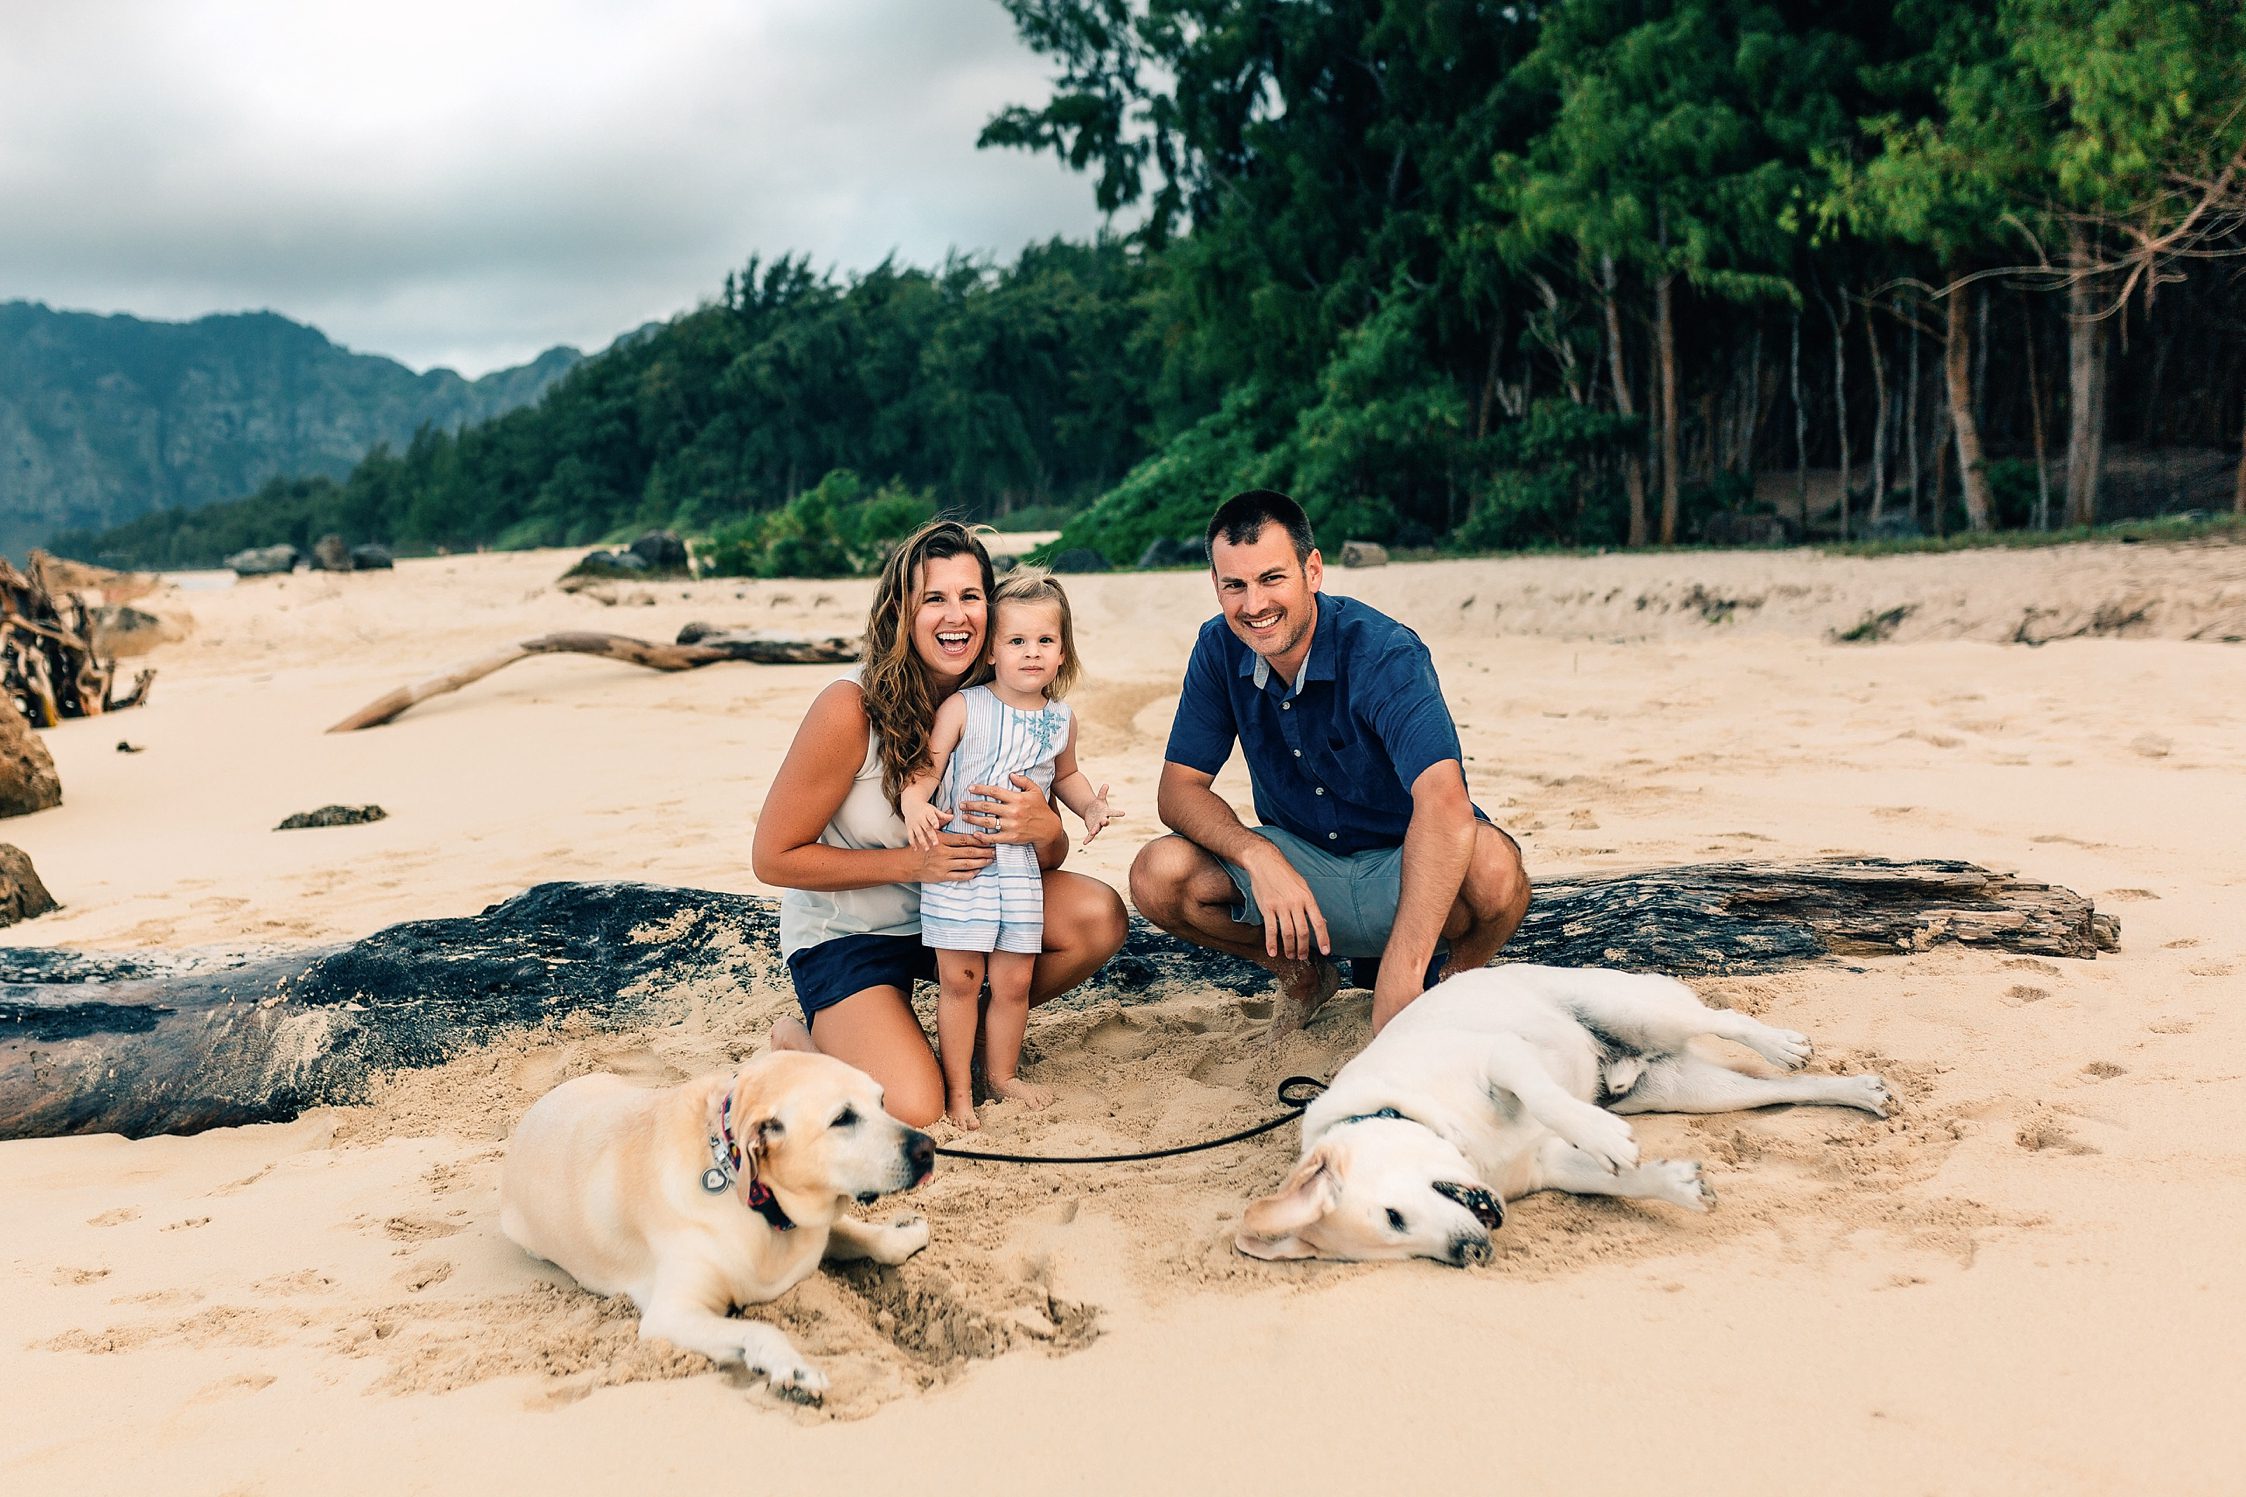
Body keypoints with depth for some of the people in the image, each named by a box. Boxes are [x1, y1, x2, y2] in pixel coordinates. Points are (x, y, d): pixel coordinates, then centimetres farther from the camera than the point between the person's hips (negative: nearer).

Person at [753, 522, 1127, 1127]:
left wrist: (1044, 830, -27)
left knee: (1098, 917, -17)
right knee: (912, 1107, -24)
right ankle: (808, 1040, 9)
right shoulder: (851, 709, -24)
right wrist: (913, 862, -25)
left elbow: (1049, 859, -1)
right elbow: (773, 857, -17)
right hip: (844, 934, -5)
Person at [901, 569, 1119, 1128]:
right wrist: (915, 804, -28)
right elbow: (927, 767, -8)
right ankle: (958, 1088, 13)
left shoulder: (1061, 721, 5)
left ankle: (1001, 1073, 28)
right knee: (959, 979, 1)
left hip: (1021, 866, 4)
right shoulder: (962, 708, -9)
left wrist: (1091, 805, 6)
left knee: (1013, 981, 9)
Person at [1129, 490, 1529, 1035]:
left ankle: (1455, 977, -2)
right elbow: (1179, 788, -7)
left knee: (1492, 865, -37)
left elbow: (1446, 806, -40)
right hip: (1299, 863, 5)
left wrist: (1397, 984, -50)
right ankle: (1303, 975, 7)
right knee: (1158, 875, -20)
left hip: (1404, 870, -4)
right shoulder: (1220, 649, -8)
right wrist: (1258, 857, -30)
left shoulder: (1385, 653, -26)